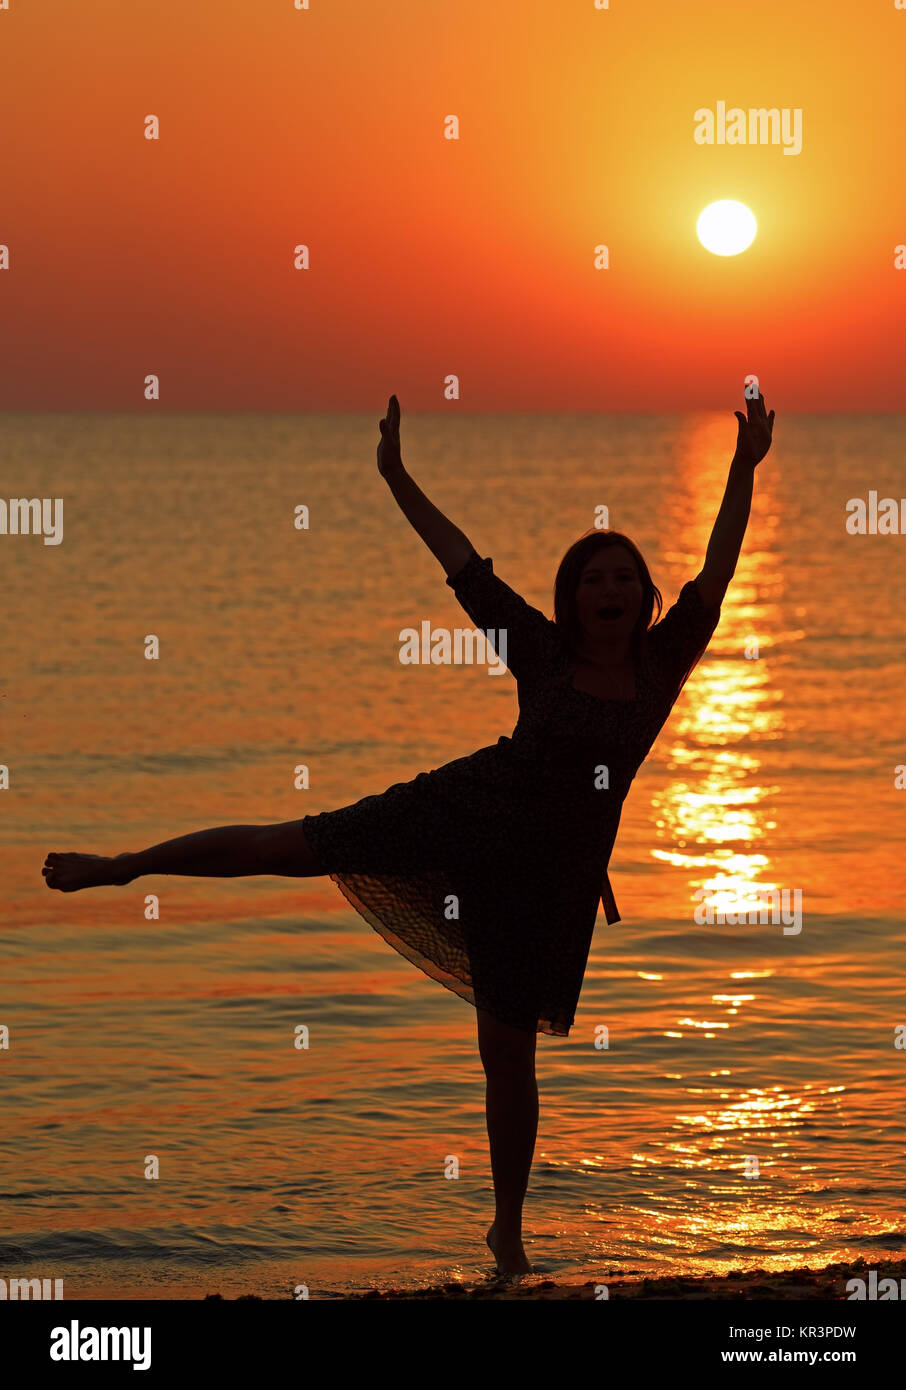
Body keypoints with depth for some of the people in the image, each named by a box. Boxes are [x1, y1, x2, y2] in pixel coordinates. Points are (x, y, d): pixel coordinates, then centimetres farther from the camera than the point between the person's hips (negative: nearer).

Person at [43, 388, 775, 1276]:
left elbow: (715, 576, -8)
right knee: (285, 846, -3)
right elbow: (464, 564, 2)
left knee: (509, 1055, 3)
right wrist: (397, 479, -1)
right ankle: (121, 866, 15)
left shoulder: (660, 664, 0)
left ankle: (507, 1233, 20)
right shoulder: (545, 653, 0)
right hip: (464, 812, 0)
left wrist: (744, 472, -15)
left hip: (547, 873, 0)